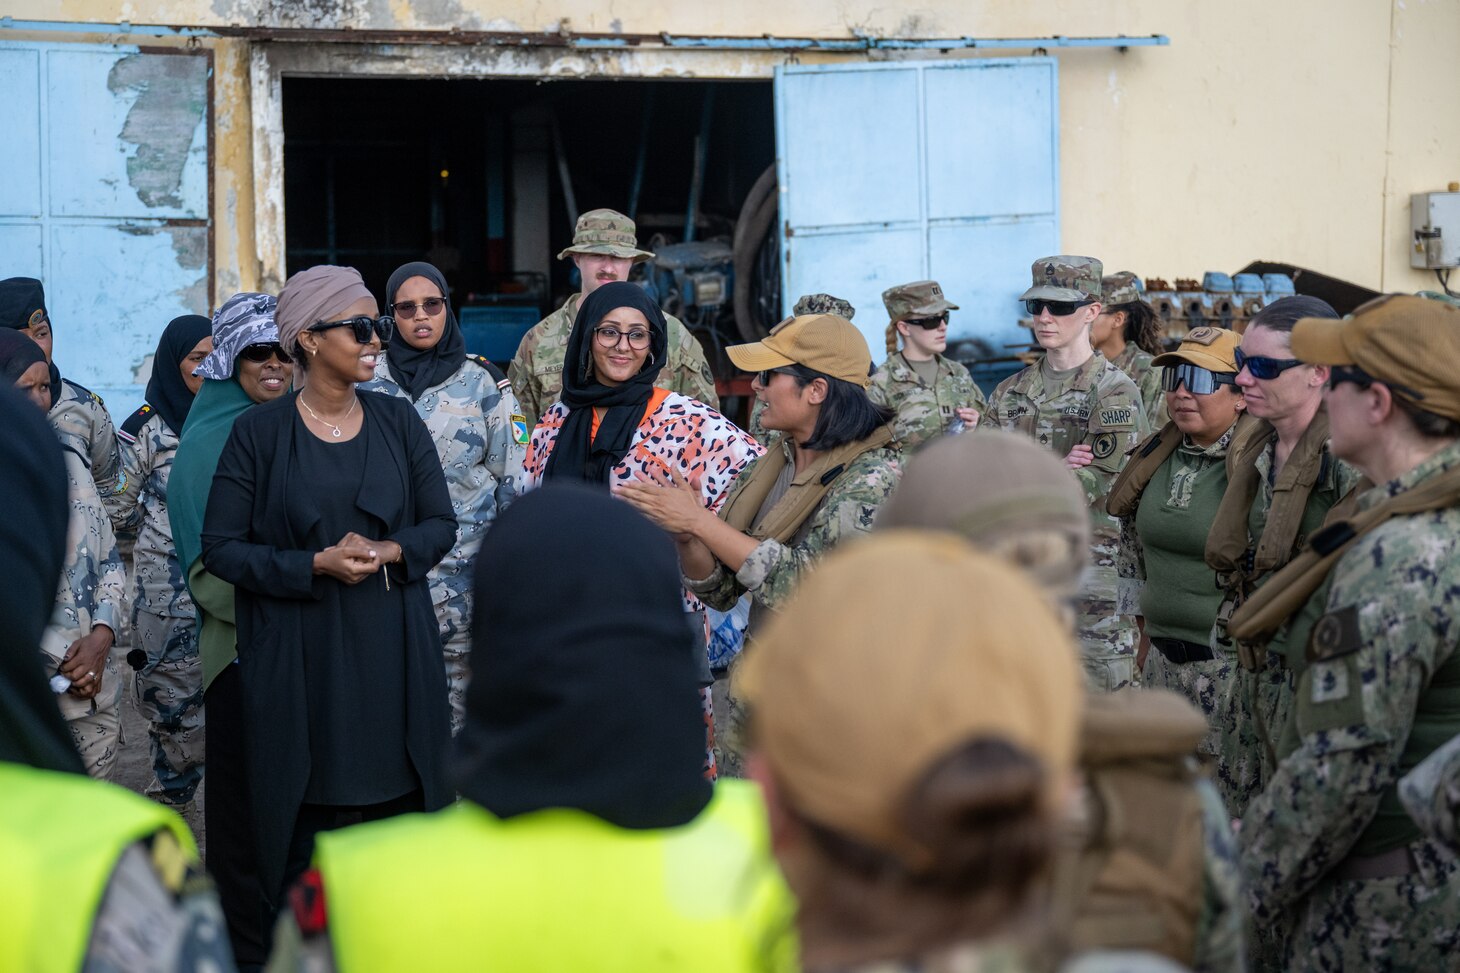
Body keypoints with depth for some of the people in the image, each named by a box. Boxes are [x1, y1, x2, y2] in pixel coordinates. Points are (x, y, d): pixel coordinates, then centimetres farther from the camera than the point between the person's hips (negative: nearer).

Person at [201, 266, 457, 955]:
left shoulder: (399, 423, 7)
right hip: (300, 659, -2)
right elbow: (220, 547, -3)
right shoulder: (259, 433, -2)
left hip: (393, 654, 3)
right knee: (309, 827, -1)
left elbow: (442, 524, 10)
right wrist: (316, 564, -15)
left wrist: (393, 551, -11)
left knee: (396, 806, 1)